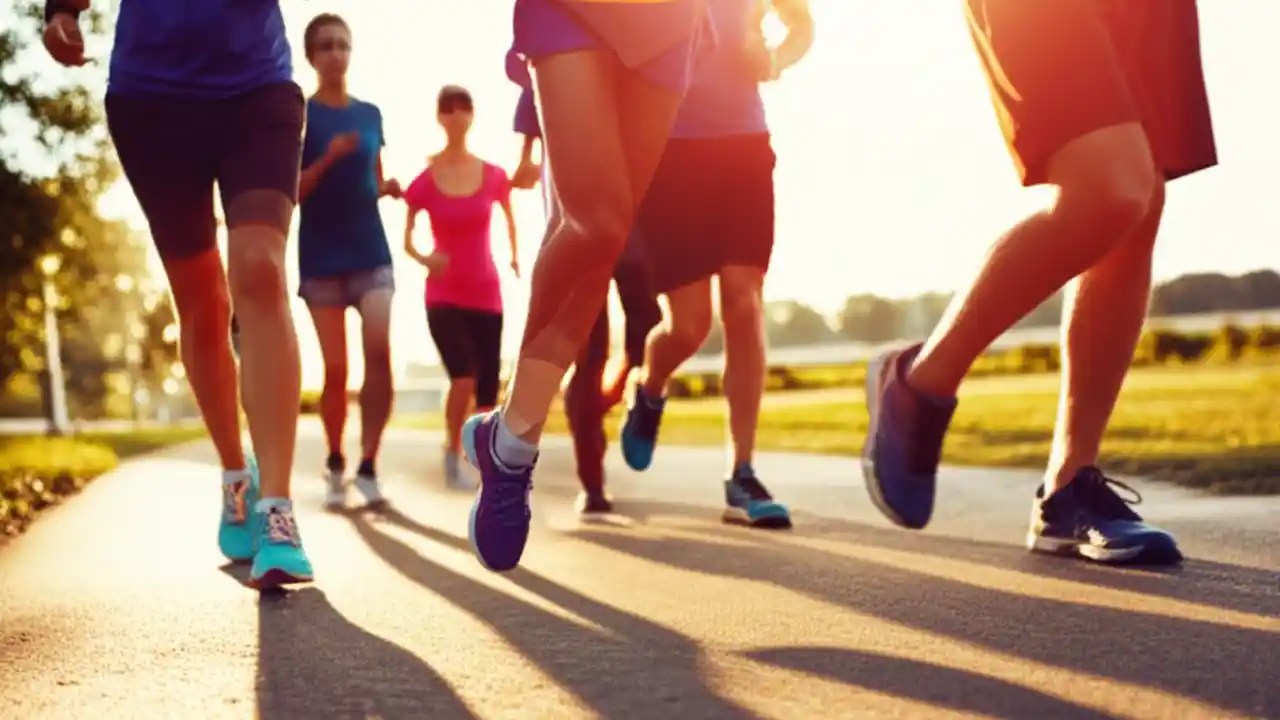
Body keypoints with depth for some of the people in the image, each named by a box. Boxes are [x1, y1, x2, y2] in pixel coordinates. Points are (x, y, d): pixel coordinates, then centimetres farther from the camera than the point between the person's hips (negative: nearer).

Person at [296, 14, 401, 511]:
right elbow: (290, 192, -5)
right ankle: (336, 465, 17)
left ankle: (368, 465, -9)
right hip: (321, 256, -2)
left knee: (379, 350, -16)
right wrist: (329, 157, -20)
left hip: (371, 251, 2)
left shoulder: (370, 114, 12)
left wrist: (388, 188, -3)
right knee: (335, 367, -1)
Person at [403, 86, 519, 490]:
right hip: (443, 295, -2)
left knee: (487, 389, 3)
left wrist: (514, 255, 16)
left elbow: (509, 216, 21)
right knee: (463, 378, -21)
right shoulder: (424, 183, -6)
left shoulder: (494, 176, 0)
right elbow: (406, 239, 1)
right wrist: (424, 259, -18)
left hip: (486, 294, 3)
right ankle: (452, 454, 2)